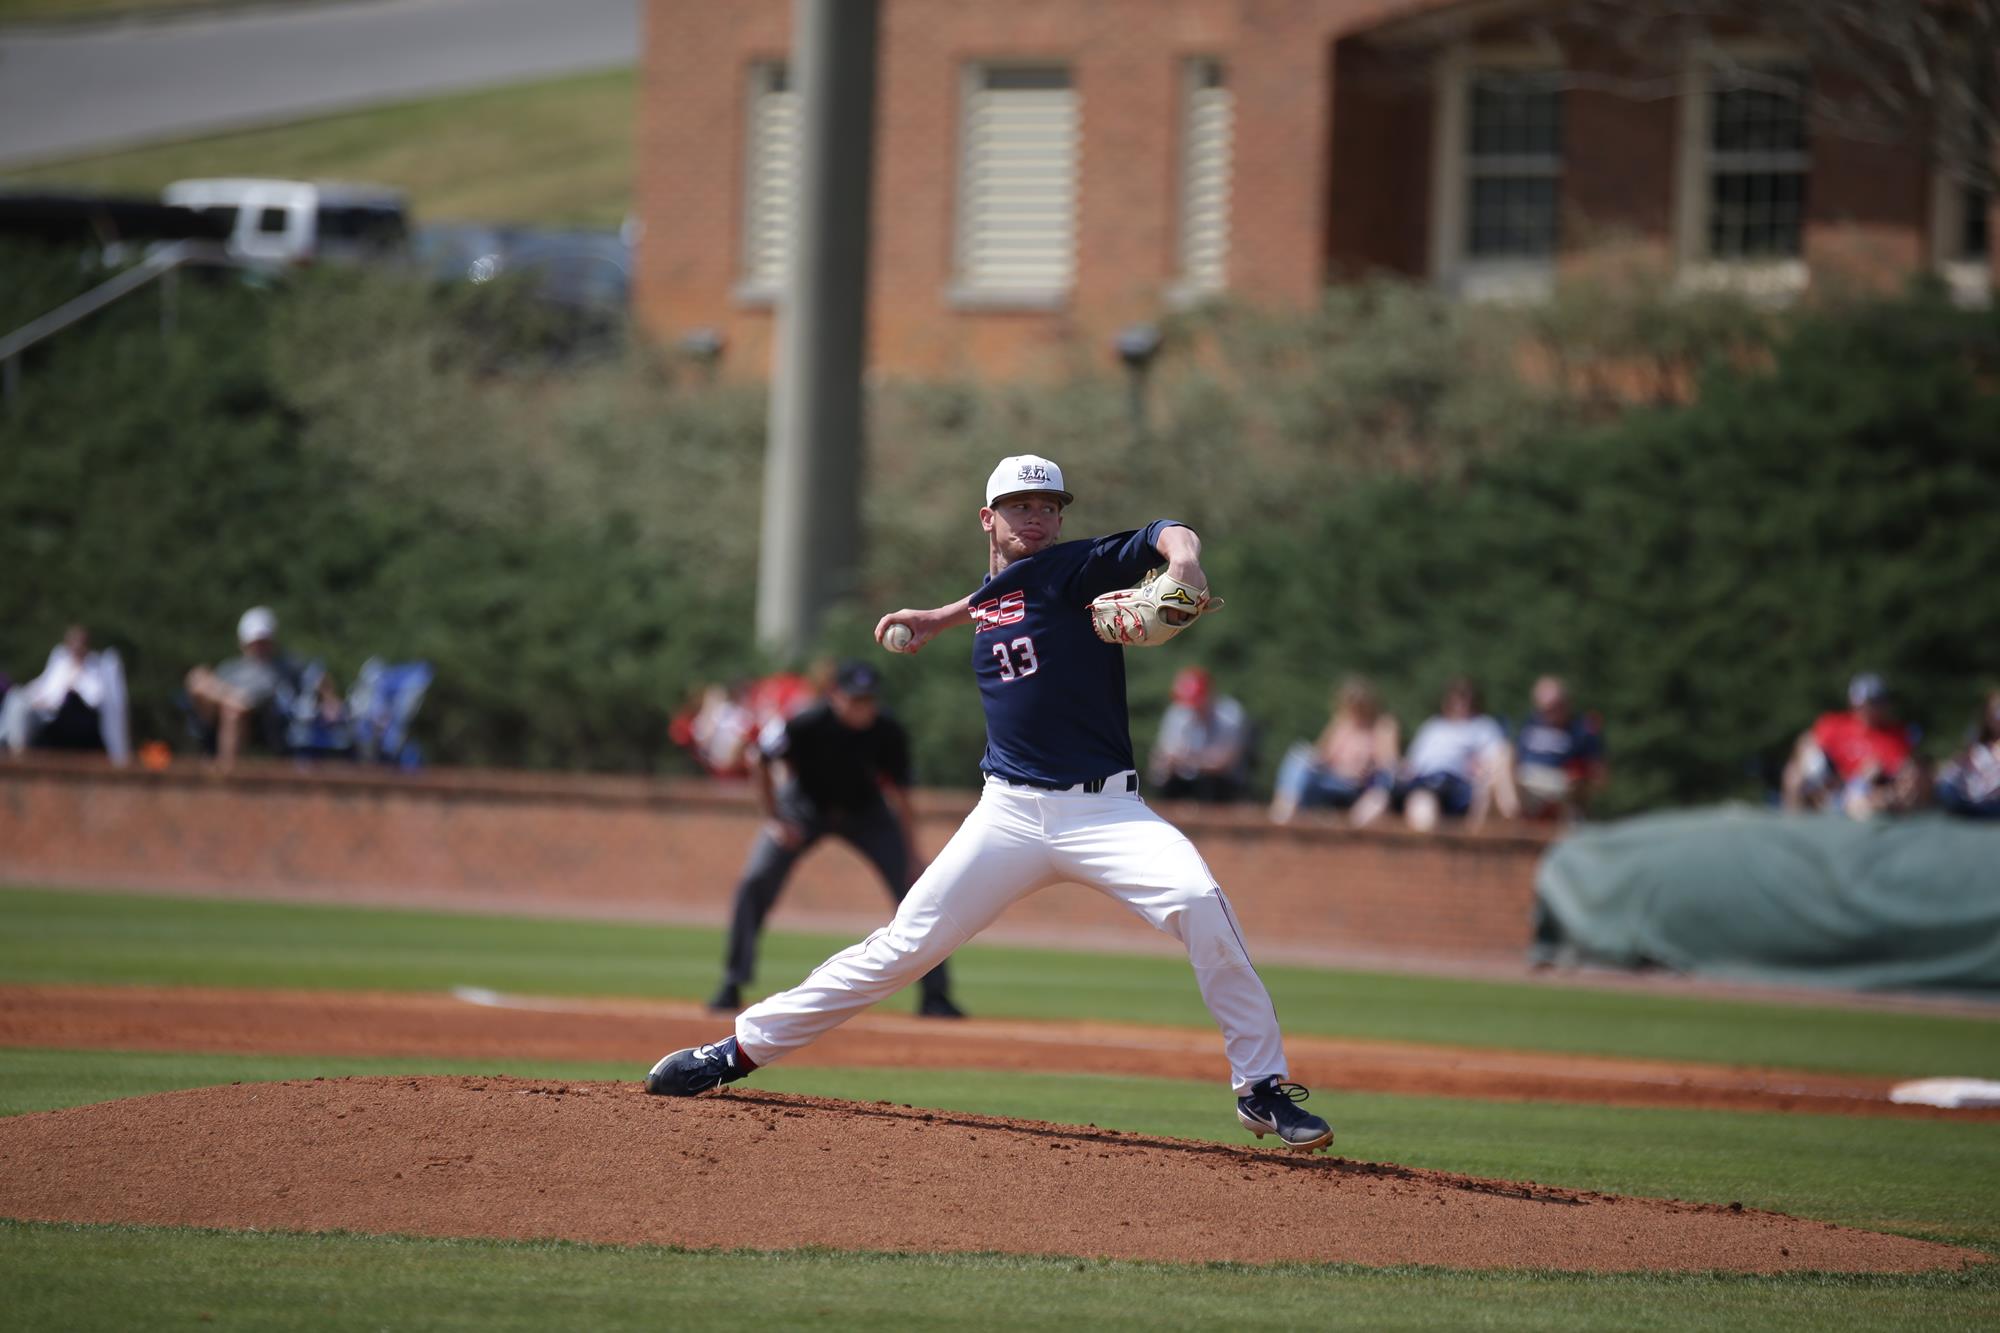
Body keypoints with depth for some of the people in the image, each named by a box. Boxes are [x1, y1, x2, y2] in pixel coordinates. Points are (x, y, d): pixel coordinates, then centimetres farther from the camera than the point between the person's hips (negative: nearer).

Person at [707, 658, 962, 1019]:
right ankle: (732, 986, -4)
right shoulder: (806, 725, -31)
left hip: (866, 812, 1)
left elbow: (899, 795, -16)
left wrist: (913, 858, -20)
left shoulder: (888, 733, -25)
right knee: (755, 882, -17)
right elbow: (759, 759, -14)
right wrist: (775, 820, -13)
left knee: (915, 890, -10)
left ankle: (935, 994, 1)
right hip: (804, 806, -1)